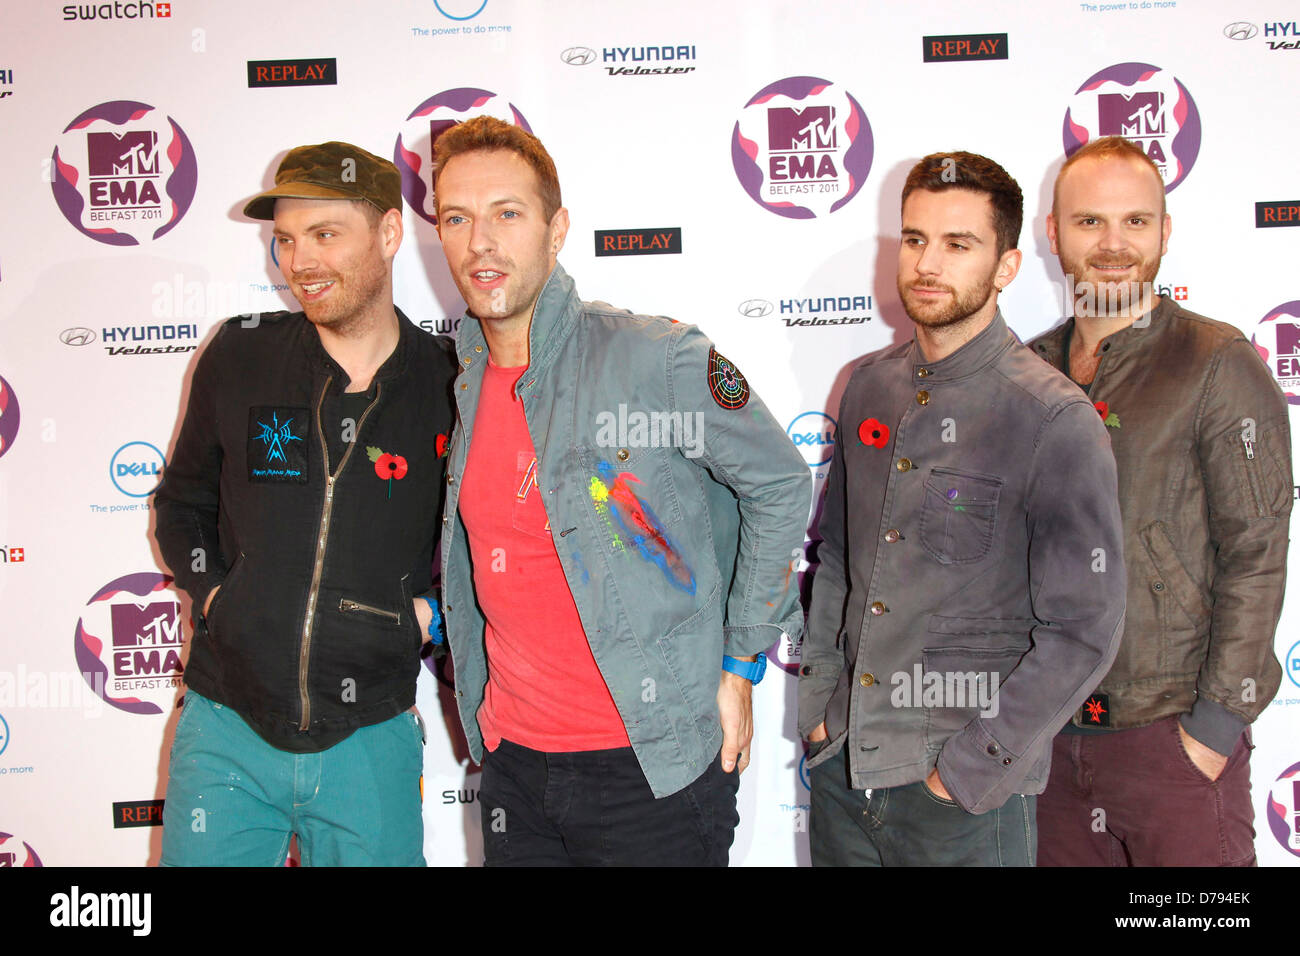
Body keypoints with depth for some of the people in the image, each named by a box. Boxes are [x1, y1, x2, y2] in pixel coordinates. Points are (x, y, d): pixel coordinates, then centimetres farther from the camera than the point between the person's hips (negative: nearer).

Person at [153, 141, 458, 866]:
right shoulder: (240, 357, -1)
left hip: (371, 737, -1)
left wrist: (431, 610, -4)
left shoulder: (450, 385, -5)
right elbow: (183, 502, 13)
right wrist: (214, 592, -1)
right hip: (226, 725, 1)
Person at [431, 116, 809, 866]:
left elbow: (779, 483, -6)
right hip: (512, 759, 6)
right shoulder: (465, 383, 5)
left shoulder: (657, 358, -14)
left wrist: (740, 663, -4)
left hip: (655, 767, -5)